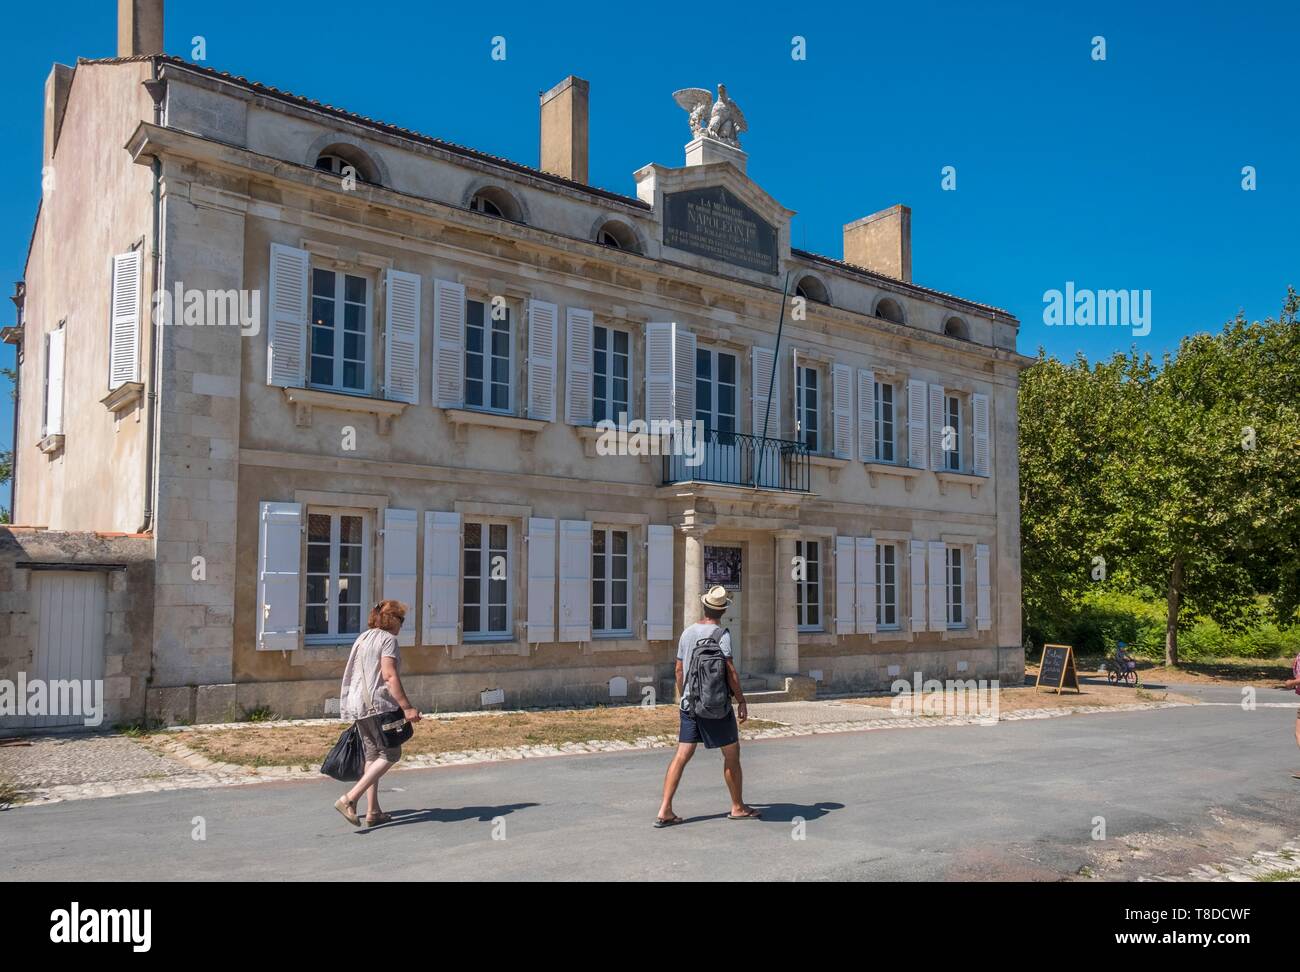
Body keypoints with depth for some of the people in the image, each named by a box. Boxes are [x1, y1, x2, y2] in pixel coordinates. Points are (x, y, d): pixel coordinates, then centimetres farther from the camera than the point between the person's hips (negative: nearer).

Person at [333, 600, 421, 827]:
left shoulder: (363, 638, 19)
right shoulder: (388, 639, -7)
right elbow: (389, 675, -18)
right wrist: (407, 707, -20)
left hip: (358, 703, 9)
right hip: (378, 704, -9)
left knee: (372, 756, 14)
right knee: (390, 753, -4)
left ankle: (373, 811, 14)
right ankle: (350, 799, -13)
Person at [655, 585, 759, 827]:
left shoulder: (687, 632, 7)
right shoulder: (720, 634, -12)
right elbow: (730, 671, -16)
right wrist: (741, 701, -8)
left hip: (689, 704, 6)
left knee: (681, 756, 4)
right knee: (731, 753, 10)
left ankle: (664, 811, -1)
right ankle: (738, 807, 20)